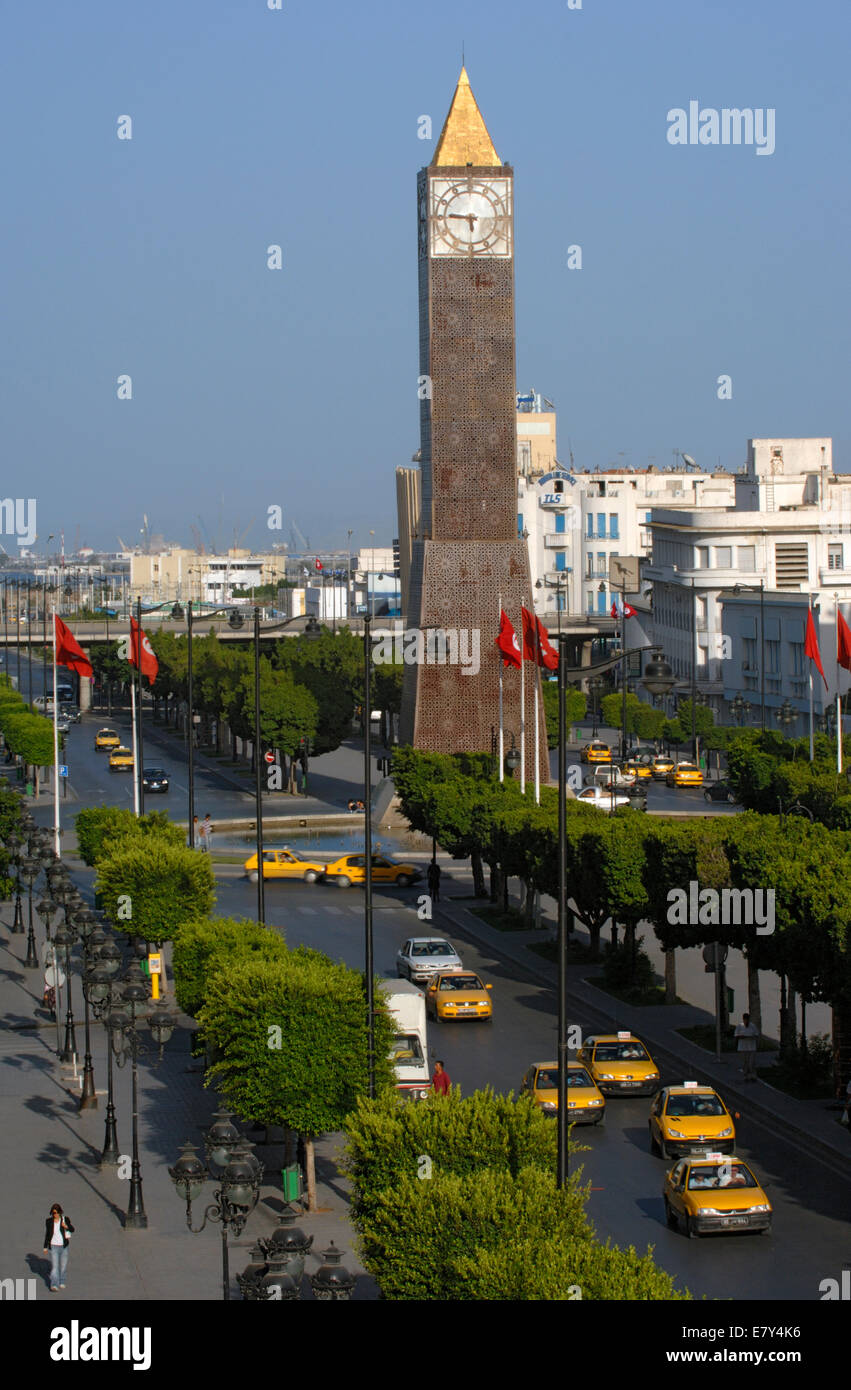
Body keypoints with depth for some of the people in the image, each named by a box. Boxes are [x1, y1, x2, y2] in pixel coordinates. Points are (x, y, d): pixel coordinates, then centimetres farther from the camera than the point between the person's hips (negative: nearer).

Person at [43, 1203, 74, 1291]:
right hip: (53, 1246, -2)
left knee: (63, 1265, 12)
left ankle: (61, 1282, 31)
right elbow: (47, 1234, 6)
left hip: (63, 1246, 2)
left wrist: (66, 1226, -20)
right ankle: (54, 1285, -17)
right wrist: (45, 1247, 8)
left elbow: (72, 1229, 1)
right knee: (54, 1266, -11)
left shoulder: (65, 1219, -2)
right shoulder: (49, 1221, -1)